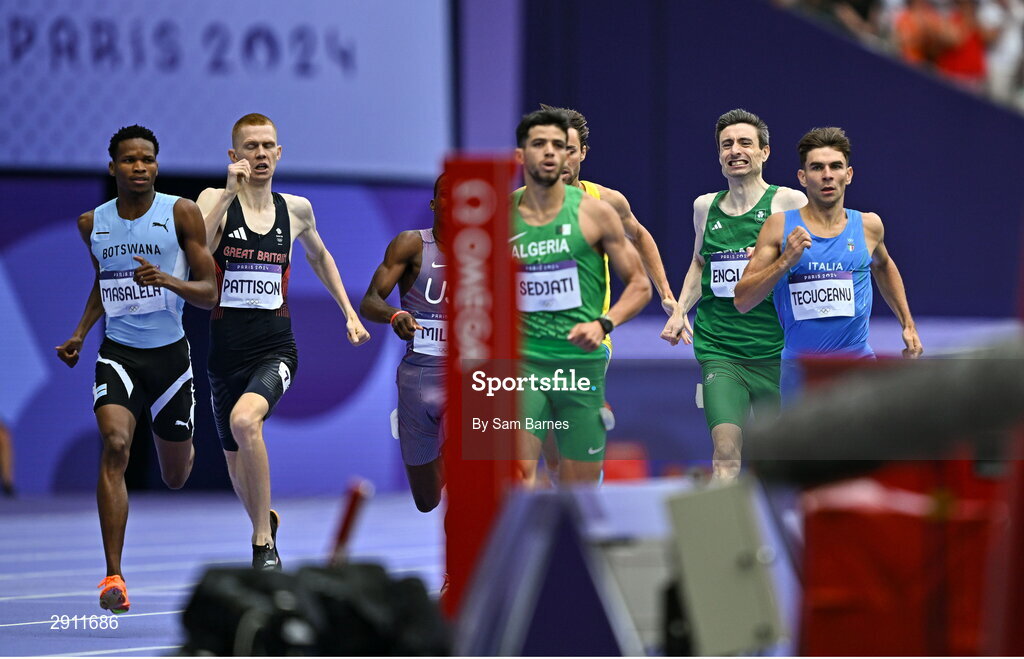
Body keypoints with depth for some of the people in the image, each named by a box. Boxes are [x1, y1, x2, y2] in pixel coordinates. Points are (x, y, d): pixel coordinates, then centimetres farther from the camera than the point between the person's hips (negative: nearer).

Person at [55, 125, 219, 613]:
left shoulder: (182, 214, -8)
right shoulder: (93, 223, 3)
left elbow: (210, 294, -8)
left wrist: (168, 280, -27)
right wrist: (80, 334, 11)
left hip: (170, 353, -1)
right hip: (118, 353, 1)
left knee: (175, 478, 13)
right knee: (115, 445, -25)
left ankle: (181, 444, 55)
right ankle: (113, 576, -27)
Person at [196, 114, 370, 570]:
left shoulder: (296, 209, 5)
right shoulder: (215, 200, -3)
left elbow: (319, 257, 26)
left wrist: (350, 313, 23)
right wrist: (229, 194, -24)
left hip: (275, 348, -1)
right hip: (226, 349, 1)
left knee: (245, 420, -31)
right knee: (236, 462, 14)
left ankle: (264, 539, -21)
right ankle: (264, 524, 44)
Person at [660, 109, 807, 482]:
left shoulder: (789, 203, -1)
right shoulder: (705, 206, 11)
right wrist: (680, 310, 16)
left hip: (776, 350, -2)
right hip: (718, 349, 2)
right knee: (725, 453, -15)